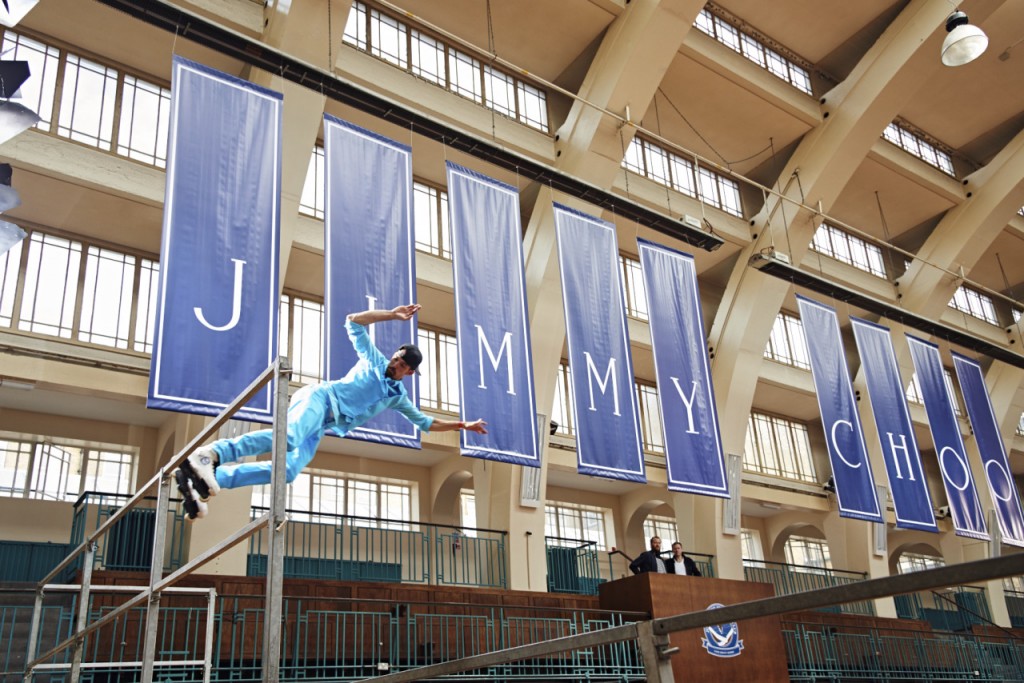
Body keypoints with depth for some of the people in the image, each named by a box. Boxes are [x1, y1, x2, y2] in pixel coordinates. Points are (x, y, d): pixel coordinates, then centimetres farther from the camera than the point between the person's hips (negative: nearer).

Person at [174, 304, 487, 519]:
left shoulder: (398, 397, 24)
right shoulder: (373, 359, 13)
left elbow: (426, 422, 32)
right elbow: (353, 322, 9)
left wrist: (462, 425, 29)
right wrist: (392, 314, 6)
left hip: (322, 427, 5)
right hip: (319, 397, -5)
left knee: (289, 470, -20)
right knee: (288, 437, -38)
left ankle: (210, 479, -26)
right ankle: (208, 455, -50)